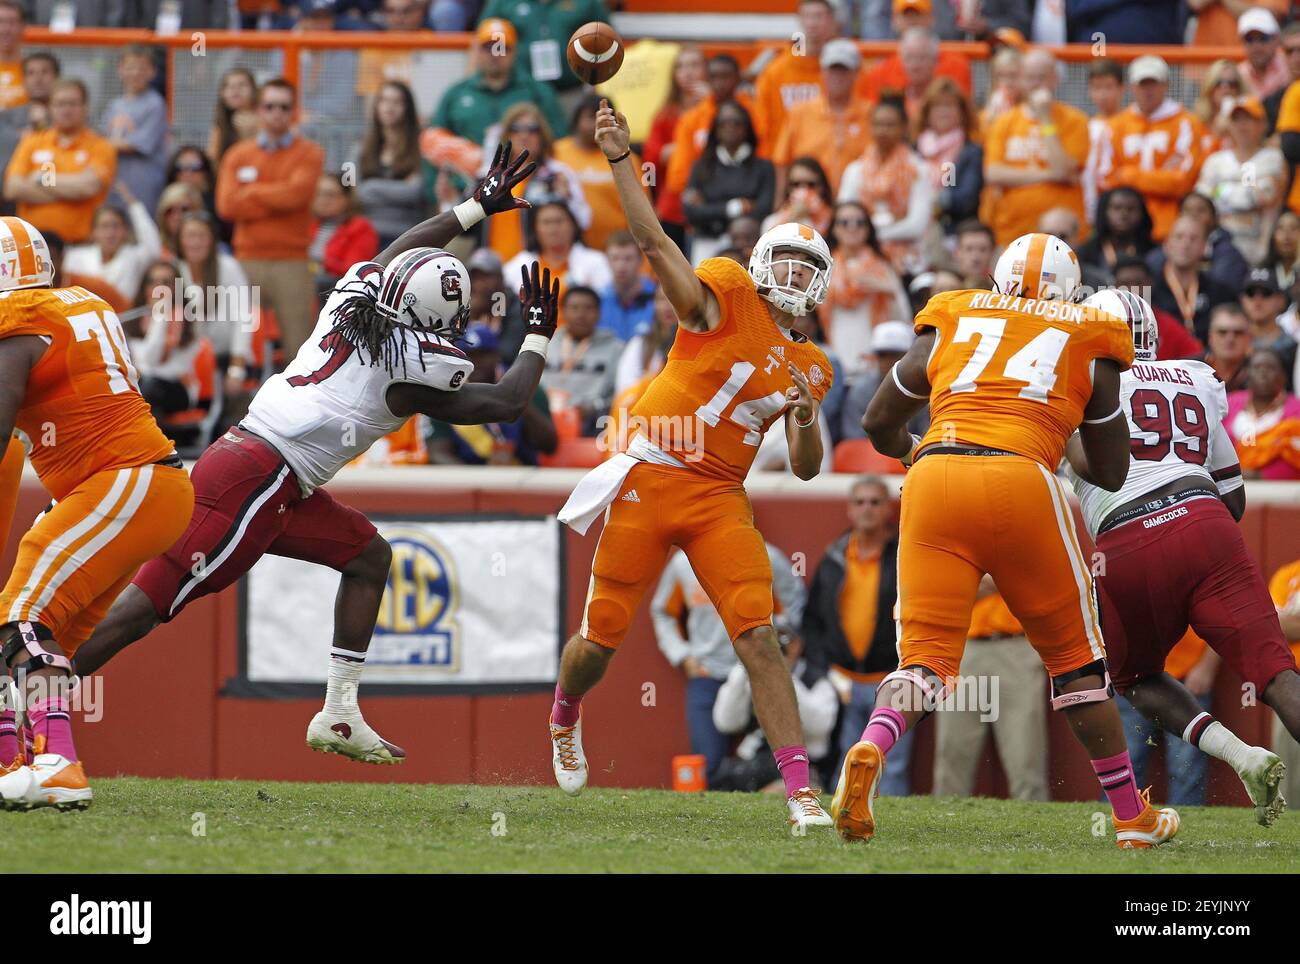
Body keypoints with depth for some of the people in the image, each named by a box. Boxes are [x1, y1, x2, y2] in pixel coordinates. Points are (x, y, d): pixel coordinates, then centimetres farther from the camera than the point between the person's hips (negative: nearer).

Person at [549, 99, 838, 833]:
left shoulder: (809, 368, 11)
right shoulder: (725, 298, -2)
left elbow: (807, 469, 10)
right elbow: (655, 241, -14)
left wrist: (805, 417, -11)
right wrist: (622, 161, -24)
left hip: (719, 499, 3)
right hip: (649, 481, -3)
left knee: (760, 640, -13)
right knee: (600, 641, 5)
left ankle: (800, 790, -16)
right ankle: (565, 719, 39)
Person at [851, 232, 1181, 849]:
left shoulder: (950, 323, 23)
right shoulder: (1088, 346, 20)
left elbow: (879, 423, 29)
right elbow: (1111, 474, 26)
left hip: (935, 476, 1)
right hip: (1021, 483, -1)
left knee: (926, 654, 2)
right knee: (1074, 657, 15)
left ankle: (870, 752, -29)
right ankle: (1131, 815, 21)